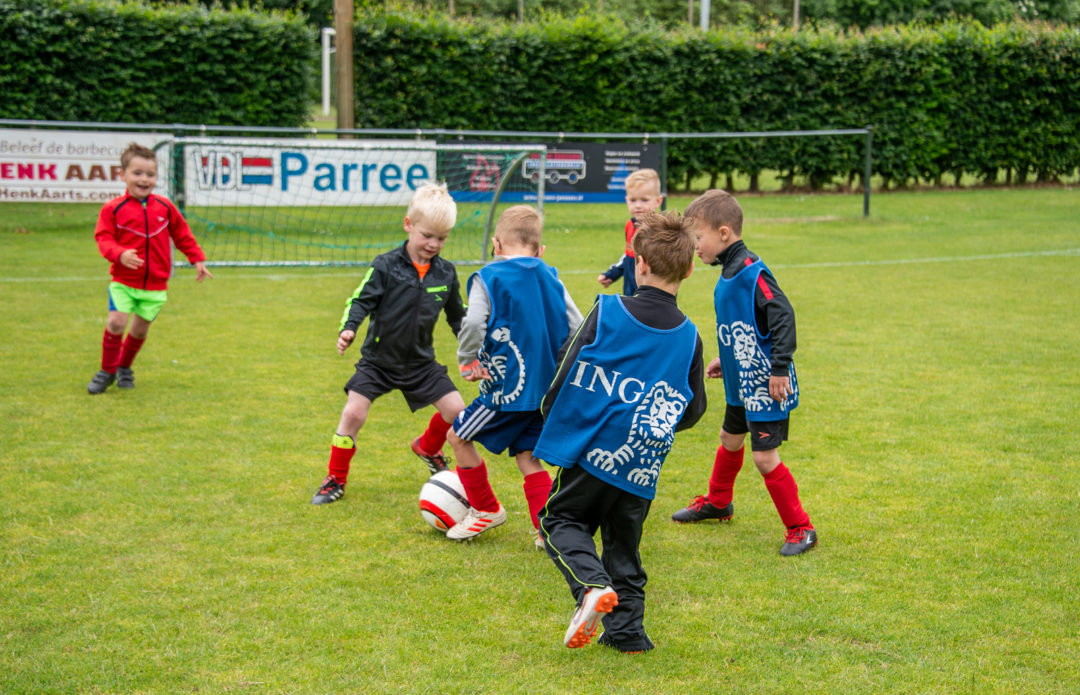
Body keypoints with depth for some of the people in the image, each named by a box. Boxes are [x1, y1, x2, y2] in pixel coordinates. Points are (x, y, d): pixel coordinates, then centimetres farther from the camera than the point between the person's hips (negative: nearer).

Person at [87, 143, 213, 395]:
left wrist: (197, 259, 16)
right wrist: (120, 254, -27)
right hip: (123, 281, -2)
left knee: (140, 329, 7)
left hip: (156, 285, 2)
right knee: (116, 322, -16)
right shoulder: (113, 209, -5)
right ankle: (107, 371, 3)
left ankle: (124, 367, 33)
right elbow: (103, 238, -8)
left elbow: (182, 235, 15)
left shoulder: (165, 207, 4)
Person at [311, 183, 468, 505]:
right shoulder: (386, 266, -13)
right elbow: (361, 300, -15)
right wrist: (348, 328, -32)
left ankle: (428, 448, 33)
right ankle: (335, 479, 5)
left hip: (421, 362, 4)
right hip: (378, 359, -3)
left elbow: (458, 316, 12)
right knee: (353, 412, -15)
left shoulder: (446, 273, 0)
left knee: (455, 409, -1)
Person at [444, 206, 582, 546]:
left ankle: (486, 510, 25)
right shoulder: (551, 278, 8)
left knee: (459, 437, 14)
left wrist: (466, 361, -5)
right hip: (548, 387, 6)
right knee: (526, 455, 14)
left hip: (509, 389, -6)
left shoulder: (488, 278, -8)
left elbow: (474, 324, -22)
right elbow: (577, 327, 5)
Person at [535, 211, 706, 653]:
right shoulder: (689, 337, 2)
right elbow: (692, 411, 8)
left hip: (593, 450, -3)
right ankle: (627, 629, 13)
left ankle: (593, 585, -14)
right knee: (623, 545, 17)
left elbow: (568, 375, -5)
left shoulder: (607, 312, -7)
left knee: (561, 520, 11)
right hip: (641, 467, 3)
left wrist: (552, 413, 13)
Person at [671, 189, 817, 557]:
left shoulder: (753, 274, -23)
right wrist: (725, 360, 21)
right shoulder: (727, 275, 7)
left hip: (765, 387, -10)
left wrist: (780, 368, -26)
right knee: (730, 439, 26)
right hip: (741, 382, 10)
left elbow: (784, 317, -27)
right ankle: (717, 502, 49)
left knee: (765, 457, -8)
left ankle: (800, 528, 5)